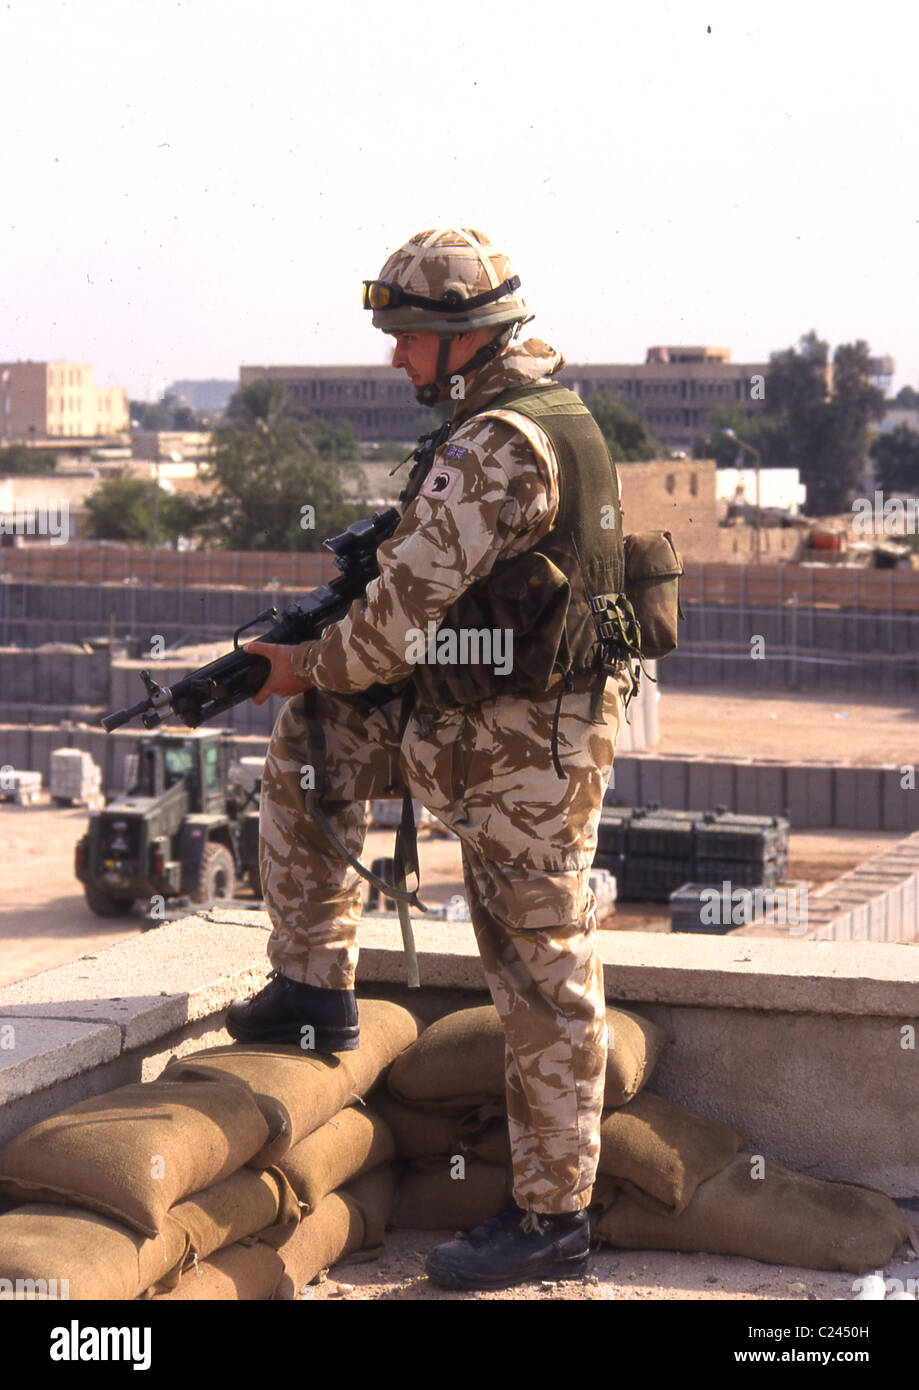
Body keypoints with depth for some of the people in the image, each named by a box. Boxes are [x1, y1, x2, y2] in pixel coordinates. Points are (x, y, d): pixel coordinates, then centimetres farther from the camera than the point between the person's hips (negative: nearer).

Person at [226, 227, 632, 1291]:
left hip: (525, 746, -10)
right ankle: (315, 989, 19)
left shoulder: (497, 445, -22)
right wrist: (325, 657, 11)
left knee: (542, 975, -1)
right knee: (306, 740, 16)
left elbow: (406, 604, -21)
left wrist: (313, 664, -3)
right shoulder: (547, 410, 11)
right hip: (470, 720, 10)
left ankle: (552, 1218, 9)